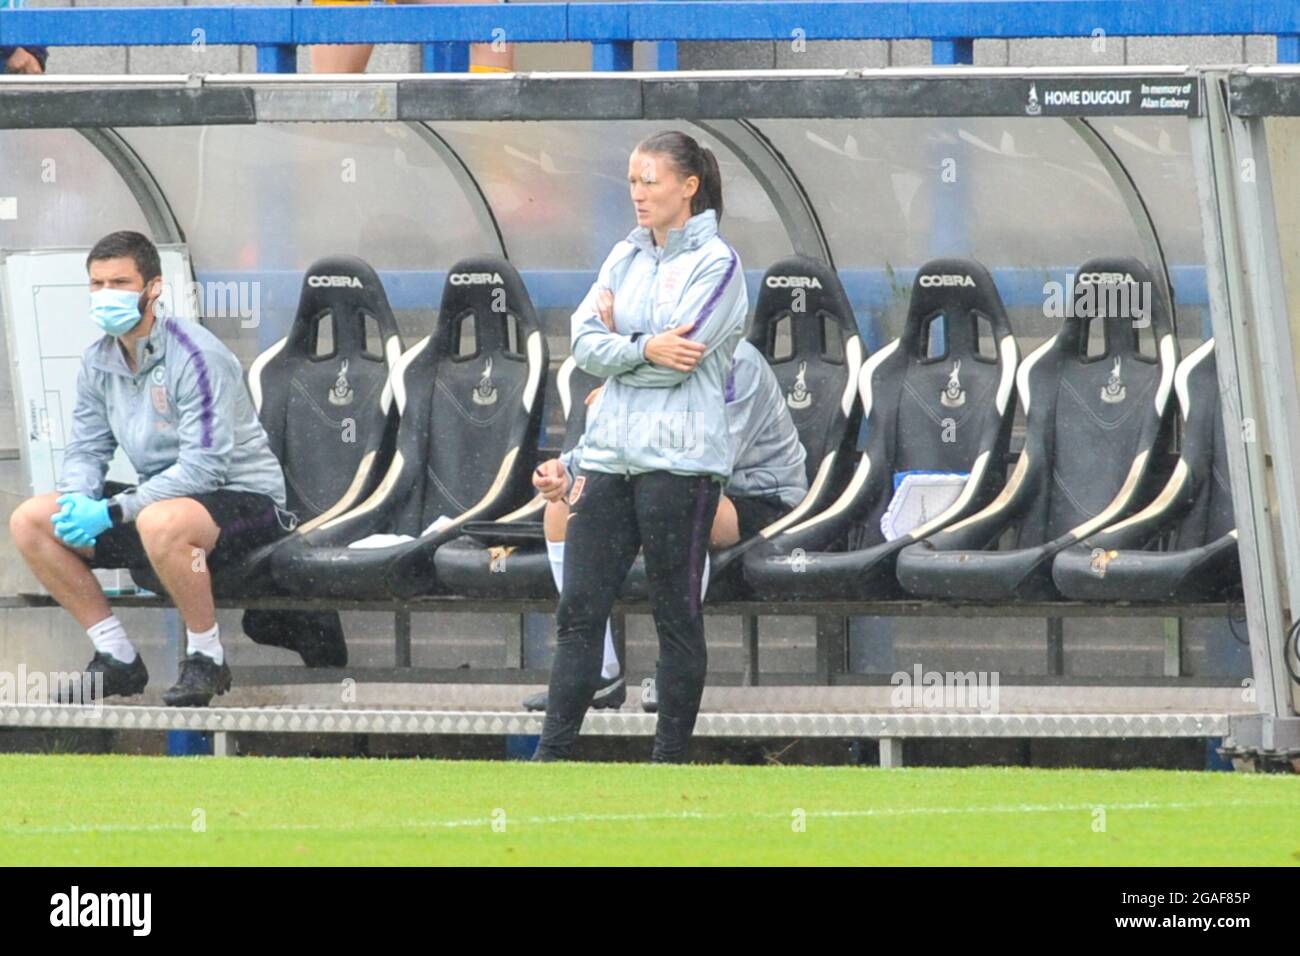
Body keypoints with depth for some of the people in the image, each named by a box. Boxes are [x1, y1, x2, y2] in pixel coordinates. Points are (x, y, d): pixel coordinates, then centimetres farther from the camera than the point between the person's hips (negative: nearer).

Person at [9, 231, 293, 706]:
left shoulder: (197, 356, -20)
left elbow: (203, 467, -26)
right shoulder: (99, 362, 3)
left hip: (243, 496, -8)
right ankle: (117, 659, 1)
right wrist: (77, 501, -16)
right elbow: (85, 450, 9)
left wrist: (111, 511, -29)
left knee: (162, 522, -42)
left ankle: (207, 658, -20)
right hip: (160, 497, 8)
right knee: (29, 521, -6)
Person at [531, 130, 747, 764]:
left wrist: (613, 339, -1)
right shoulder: (626, 257, 14)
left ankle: (671, 758, 6)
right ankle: (553, 753, 2)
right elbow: (585, 346, 3)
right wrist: (644, 348, -13)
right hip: (610, 451, 6)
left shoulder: (715, 264, -5)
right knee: (579, 608, 1)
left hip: (679, 459, -6)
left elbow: (676, 361, -14)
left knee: (677, 615, 1)